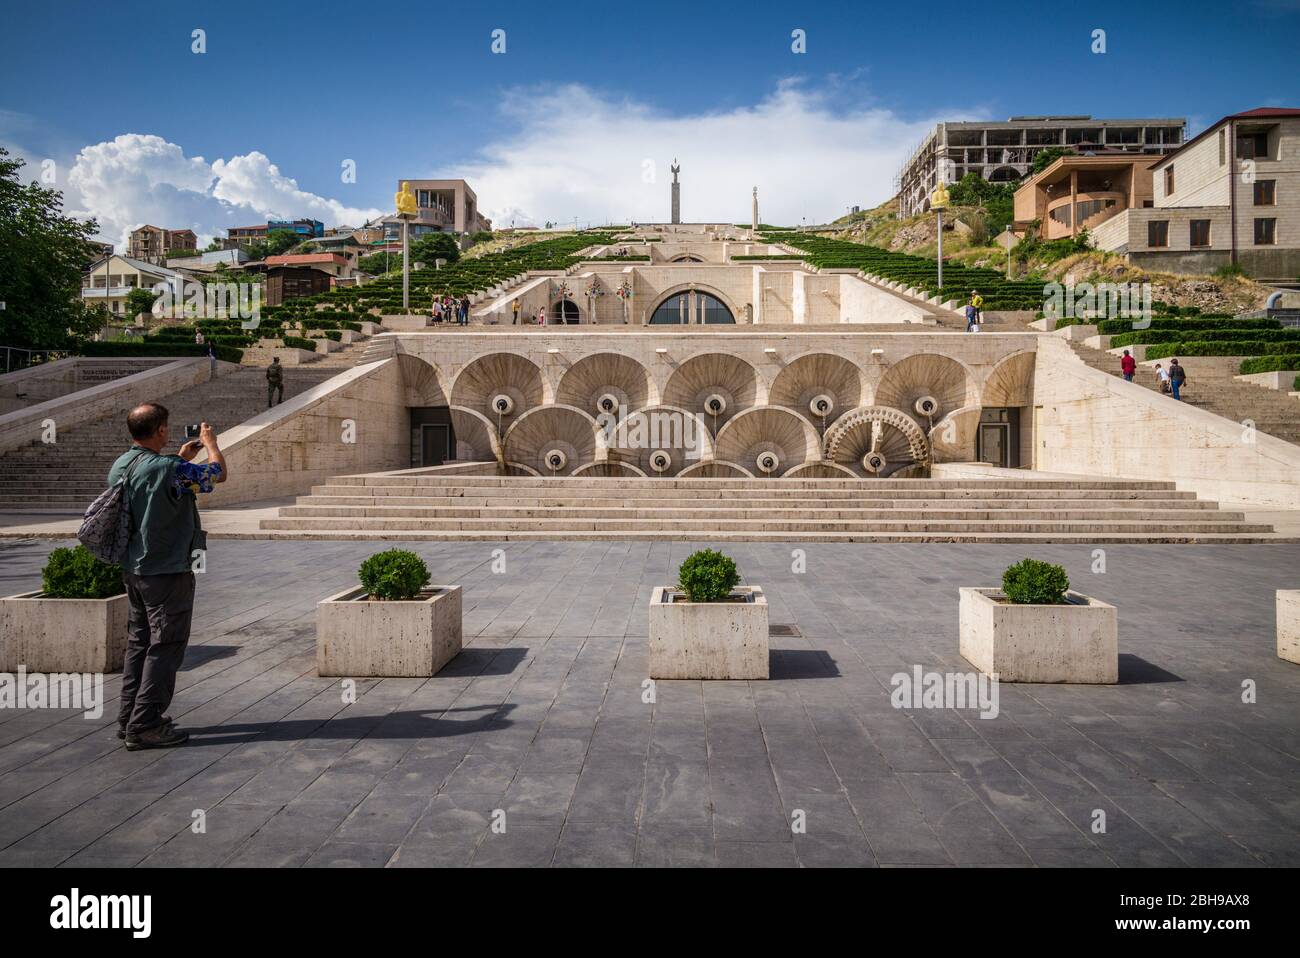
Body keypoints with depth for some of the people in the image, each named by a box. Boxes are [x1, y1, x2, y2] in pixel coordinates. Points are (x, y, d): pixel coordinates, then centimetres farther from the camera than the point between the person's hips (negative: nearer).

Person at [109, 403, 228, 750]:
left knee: (139, 642, 17)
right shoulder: (168, 469, -21)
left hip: (133, 569, 9)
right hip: (167, 572, -9)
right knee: (166, 646, -1)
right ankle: (146, 725, 2)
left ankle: (129, 718, 25)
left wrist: (183, 458, 22)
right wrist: (210, 442, 8)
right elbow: (220, 474, -9)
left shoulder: (119, 467, 5)